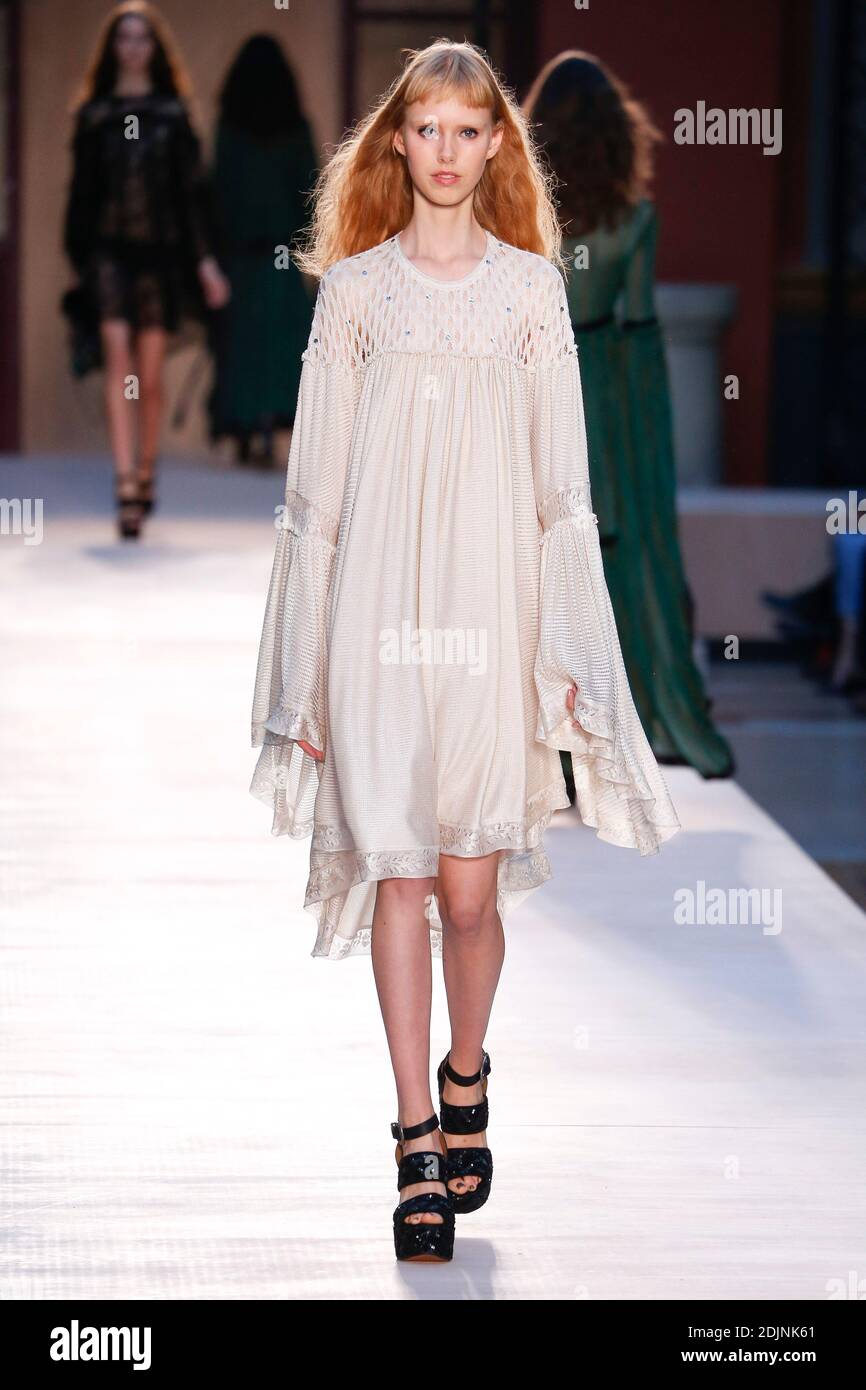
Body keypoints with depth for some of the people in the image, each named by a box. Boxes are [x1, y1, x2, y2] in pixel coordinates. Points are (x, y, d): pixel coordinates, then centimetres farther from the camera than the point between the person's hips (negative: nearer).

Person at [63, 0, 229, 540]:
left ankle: (146, 471, 23)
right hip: (110, 248, -1)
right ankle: (126, 485, -21)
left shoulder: (172, 113, 6)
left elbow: (191, 188, 5)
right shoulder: (95, 114, 7)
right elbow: (82, 190, 9)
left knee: (151, 373, 3)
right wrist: (78, 256, 7)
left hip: (159, 251, 1)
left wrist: (204, 259, 1)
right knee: (119, 358, -15)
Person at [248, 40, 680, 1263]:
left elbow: (562, 482, 6)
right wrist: (303, 671, 3)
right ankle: (417, 1142, 7)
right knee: (399, 875, -1)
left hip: (491, 608, 0)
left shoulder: (530, 288, 6)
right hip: (379, 609, 0)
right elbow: (317, 485, 6)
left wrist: (567, 650, 1)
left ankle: (465, 1079, 28)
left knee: (470, 886, 0)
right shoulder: (355, 289, 6)